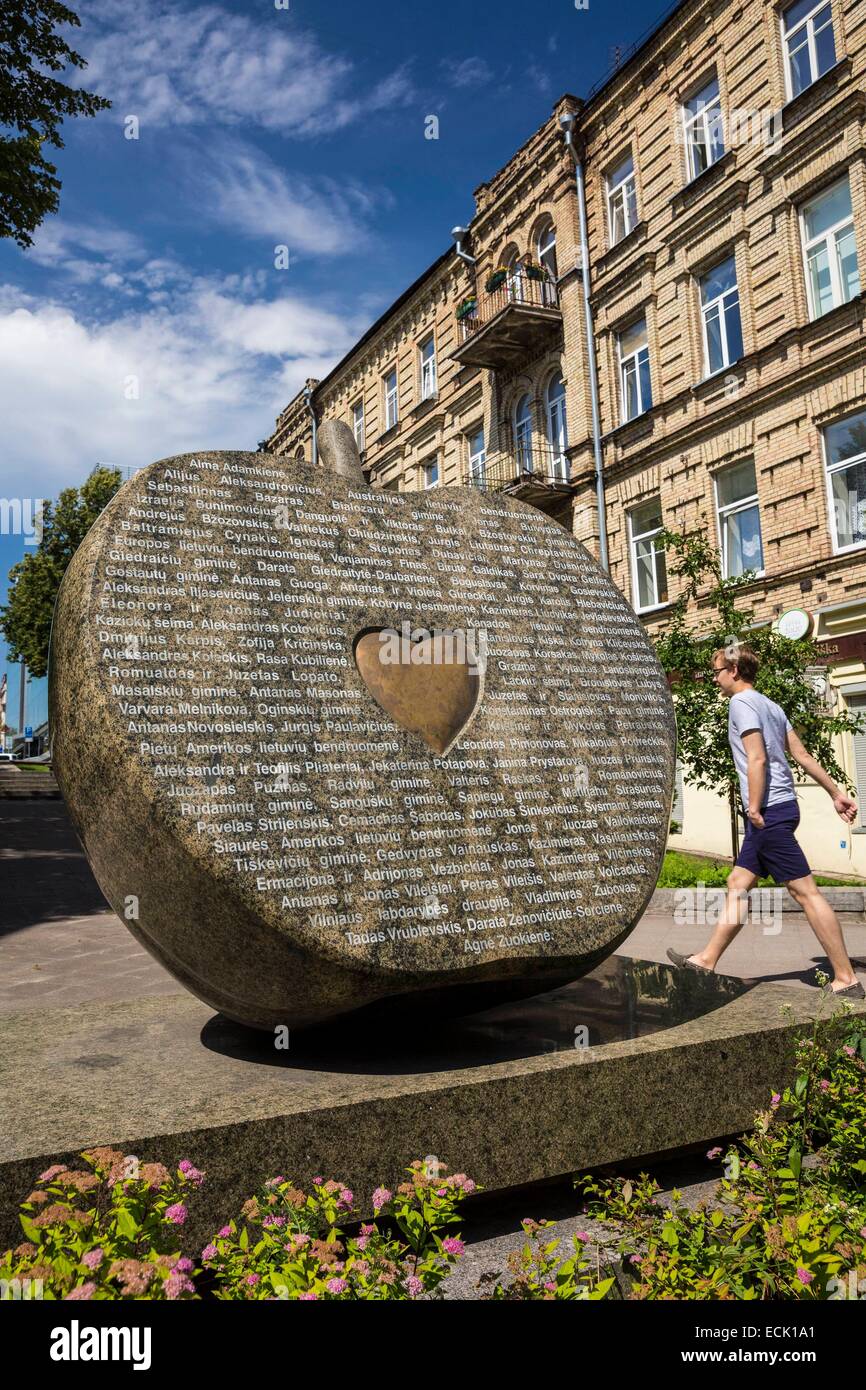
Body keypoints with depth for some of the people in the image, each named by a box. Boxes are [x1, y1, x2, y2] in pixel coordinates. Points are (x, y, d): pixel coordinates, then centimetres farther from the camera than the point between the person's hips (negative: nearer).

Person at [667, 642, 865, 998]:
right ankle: (706, 960, 19)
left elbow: (757, 758, -19)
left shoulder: (741, 703, -10)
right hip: (780, 807, 10)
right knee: (738, 883, 12)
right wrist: (837, 793, 14)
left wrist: (755, 809, -16)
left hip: (768, 811, -10)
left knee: (804, 890, -7)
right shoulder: (770, 705, 18)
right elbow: (802, 755, 16)